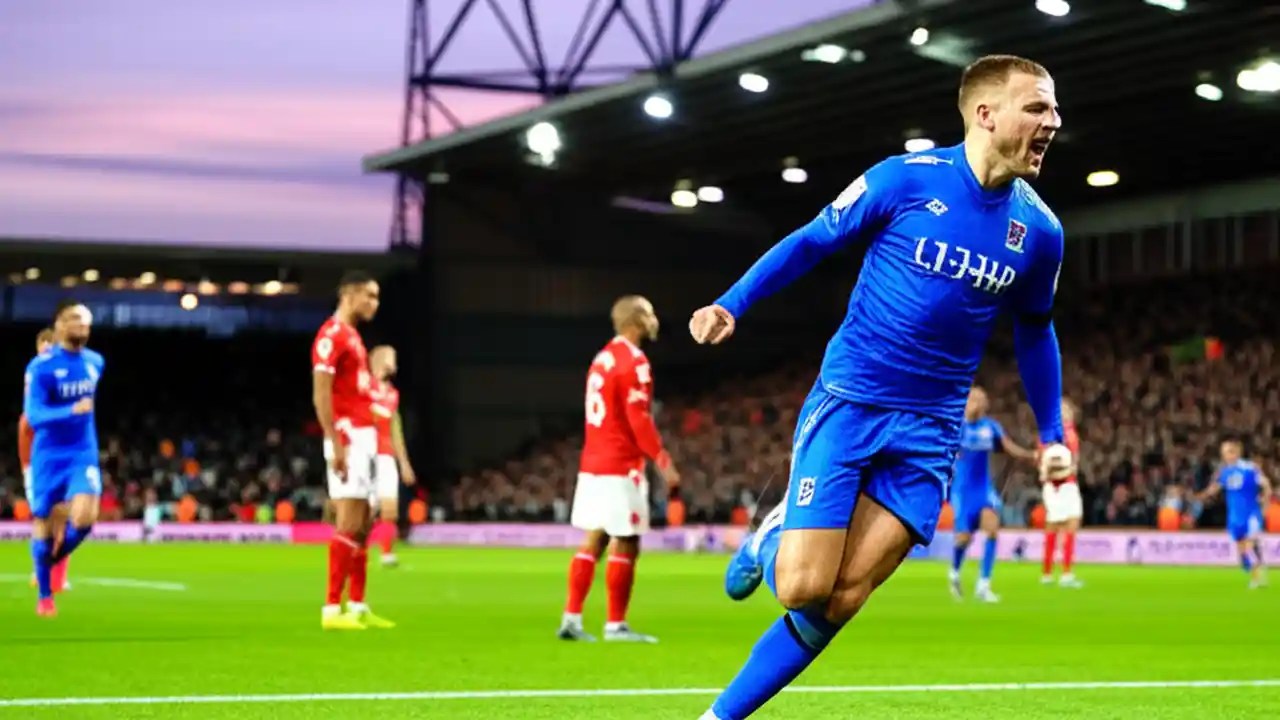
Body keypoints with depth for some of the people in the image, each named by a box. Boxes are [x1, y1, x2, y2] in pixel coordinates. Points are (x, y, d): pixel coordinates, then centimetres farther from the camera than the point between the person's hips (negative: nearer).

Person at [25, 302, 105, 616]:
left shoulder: (95, 363, 3)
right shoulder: (40, 366, -14)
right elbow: (34, 415, -23)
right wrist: (71, 411, -36)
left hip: (83, 454, 3)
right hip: (49, 455, -3)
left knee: (84, 518, -17)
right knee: (43, 525, 4)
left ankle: (53, 561, 13)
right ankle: (45, 595, 21)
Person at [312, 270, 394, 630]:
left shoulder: (352, 336, 19)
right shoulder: (331, 335, -10)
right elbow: (321, 393, -17)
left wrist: (367, 439, 17)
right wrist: (336, 444, -21)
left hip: (365, 438, 10)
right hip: (348, 438, -10)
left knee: (362, 525, 10)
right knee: (349, 523, -11)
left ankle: (358, 607, 14)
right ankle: (332, 608, -10)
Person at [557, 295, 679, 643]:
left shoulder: (603, 358, 16)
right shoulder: (633, 361, -13)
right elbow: (639, 420, -19)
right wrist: (663, 461, -16)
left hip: (593, 464, 9)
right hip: (620, 467, -9)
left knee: (593, 540, 10)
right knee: (625, 545, -3)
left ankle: (571, 618, 7)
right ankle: (616, 625, -1)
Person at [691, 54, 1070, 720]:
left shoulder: (1039, 231, 2)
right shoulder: (905, 179, -10)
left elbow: (1033, 331, 18)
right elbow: (811, 242, 2)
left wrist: (1053, 433, 16)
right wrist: (732, 303, -9)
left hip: (928, 433, 3)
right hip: (848, 404, -3)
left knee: (842, 600, -8)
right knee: (803, 588, -11)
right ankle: (772, 542, 25)